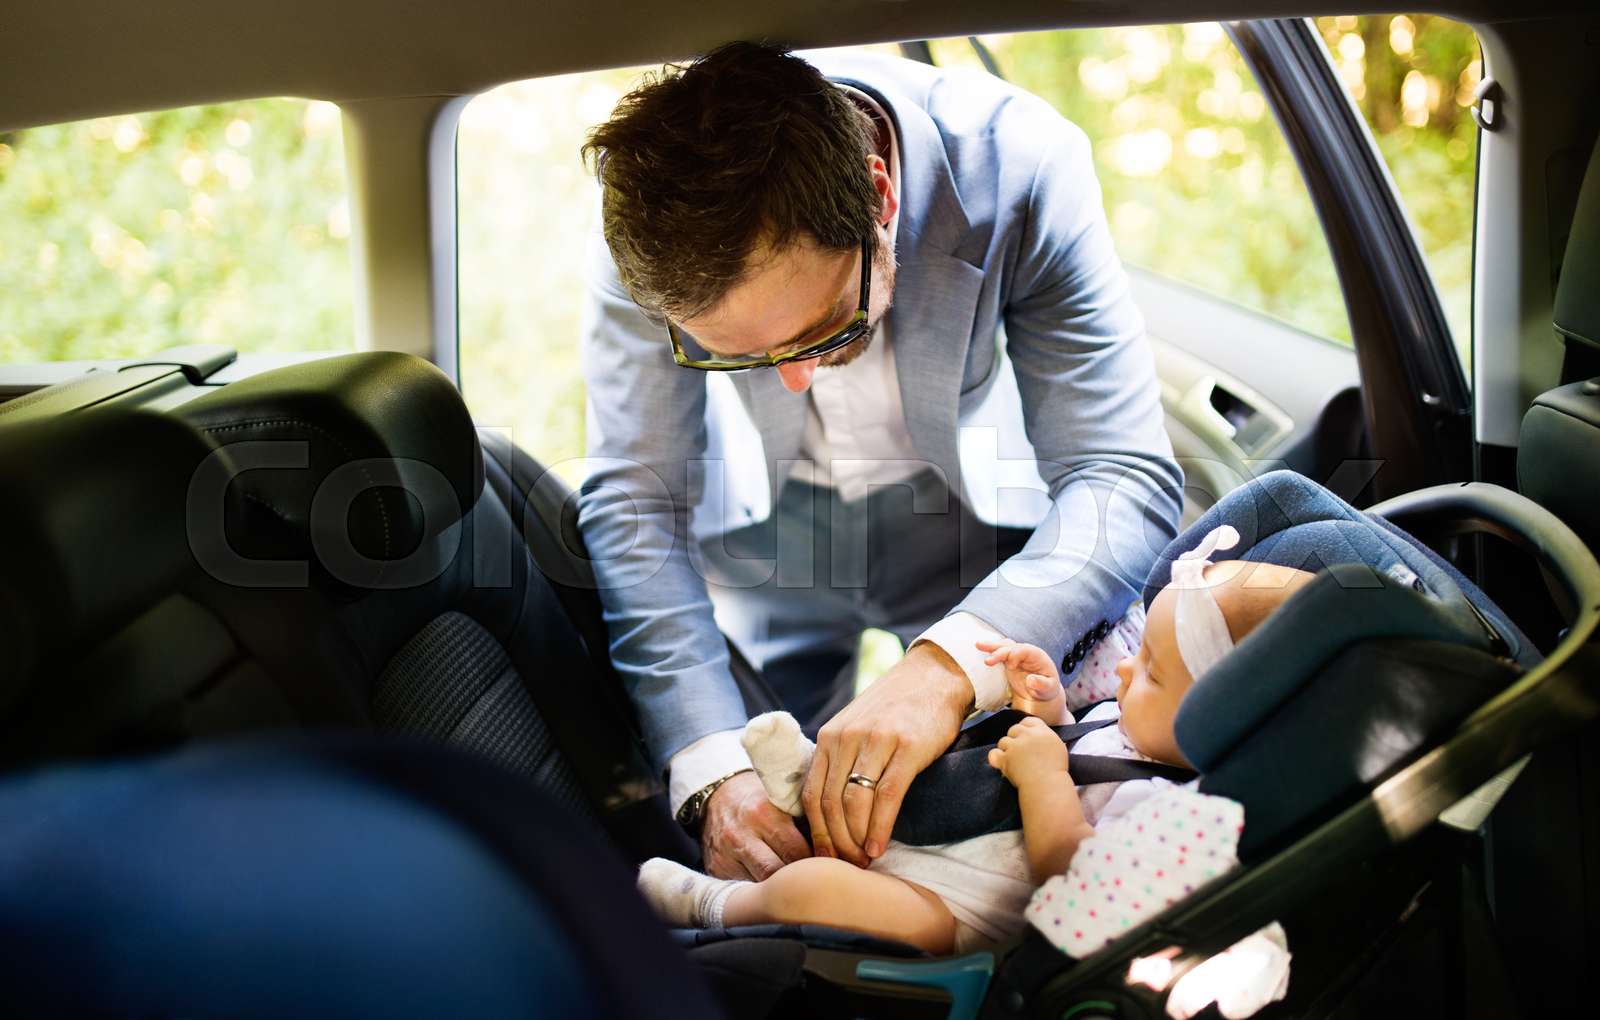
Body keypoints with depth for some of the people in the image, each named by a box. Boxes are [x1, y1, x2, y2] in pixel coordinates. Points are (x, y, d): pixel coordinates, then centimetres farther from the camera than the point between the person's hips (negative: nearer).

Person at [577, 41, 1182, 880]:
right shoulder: (657, 207, -30)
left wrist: (949, 665, -50)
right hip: (765, 520, 1)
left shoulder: (1019, 164, -33)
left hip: (973, 505, 0)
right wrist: (713, 773, -36)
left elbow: (1125, 478, -32)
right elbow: (634, 501, -24)